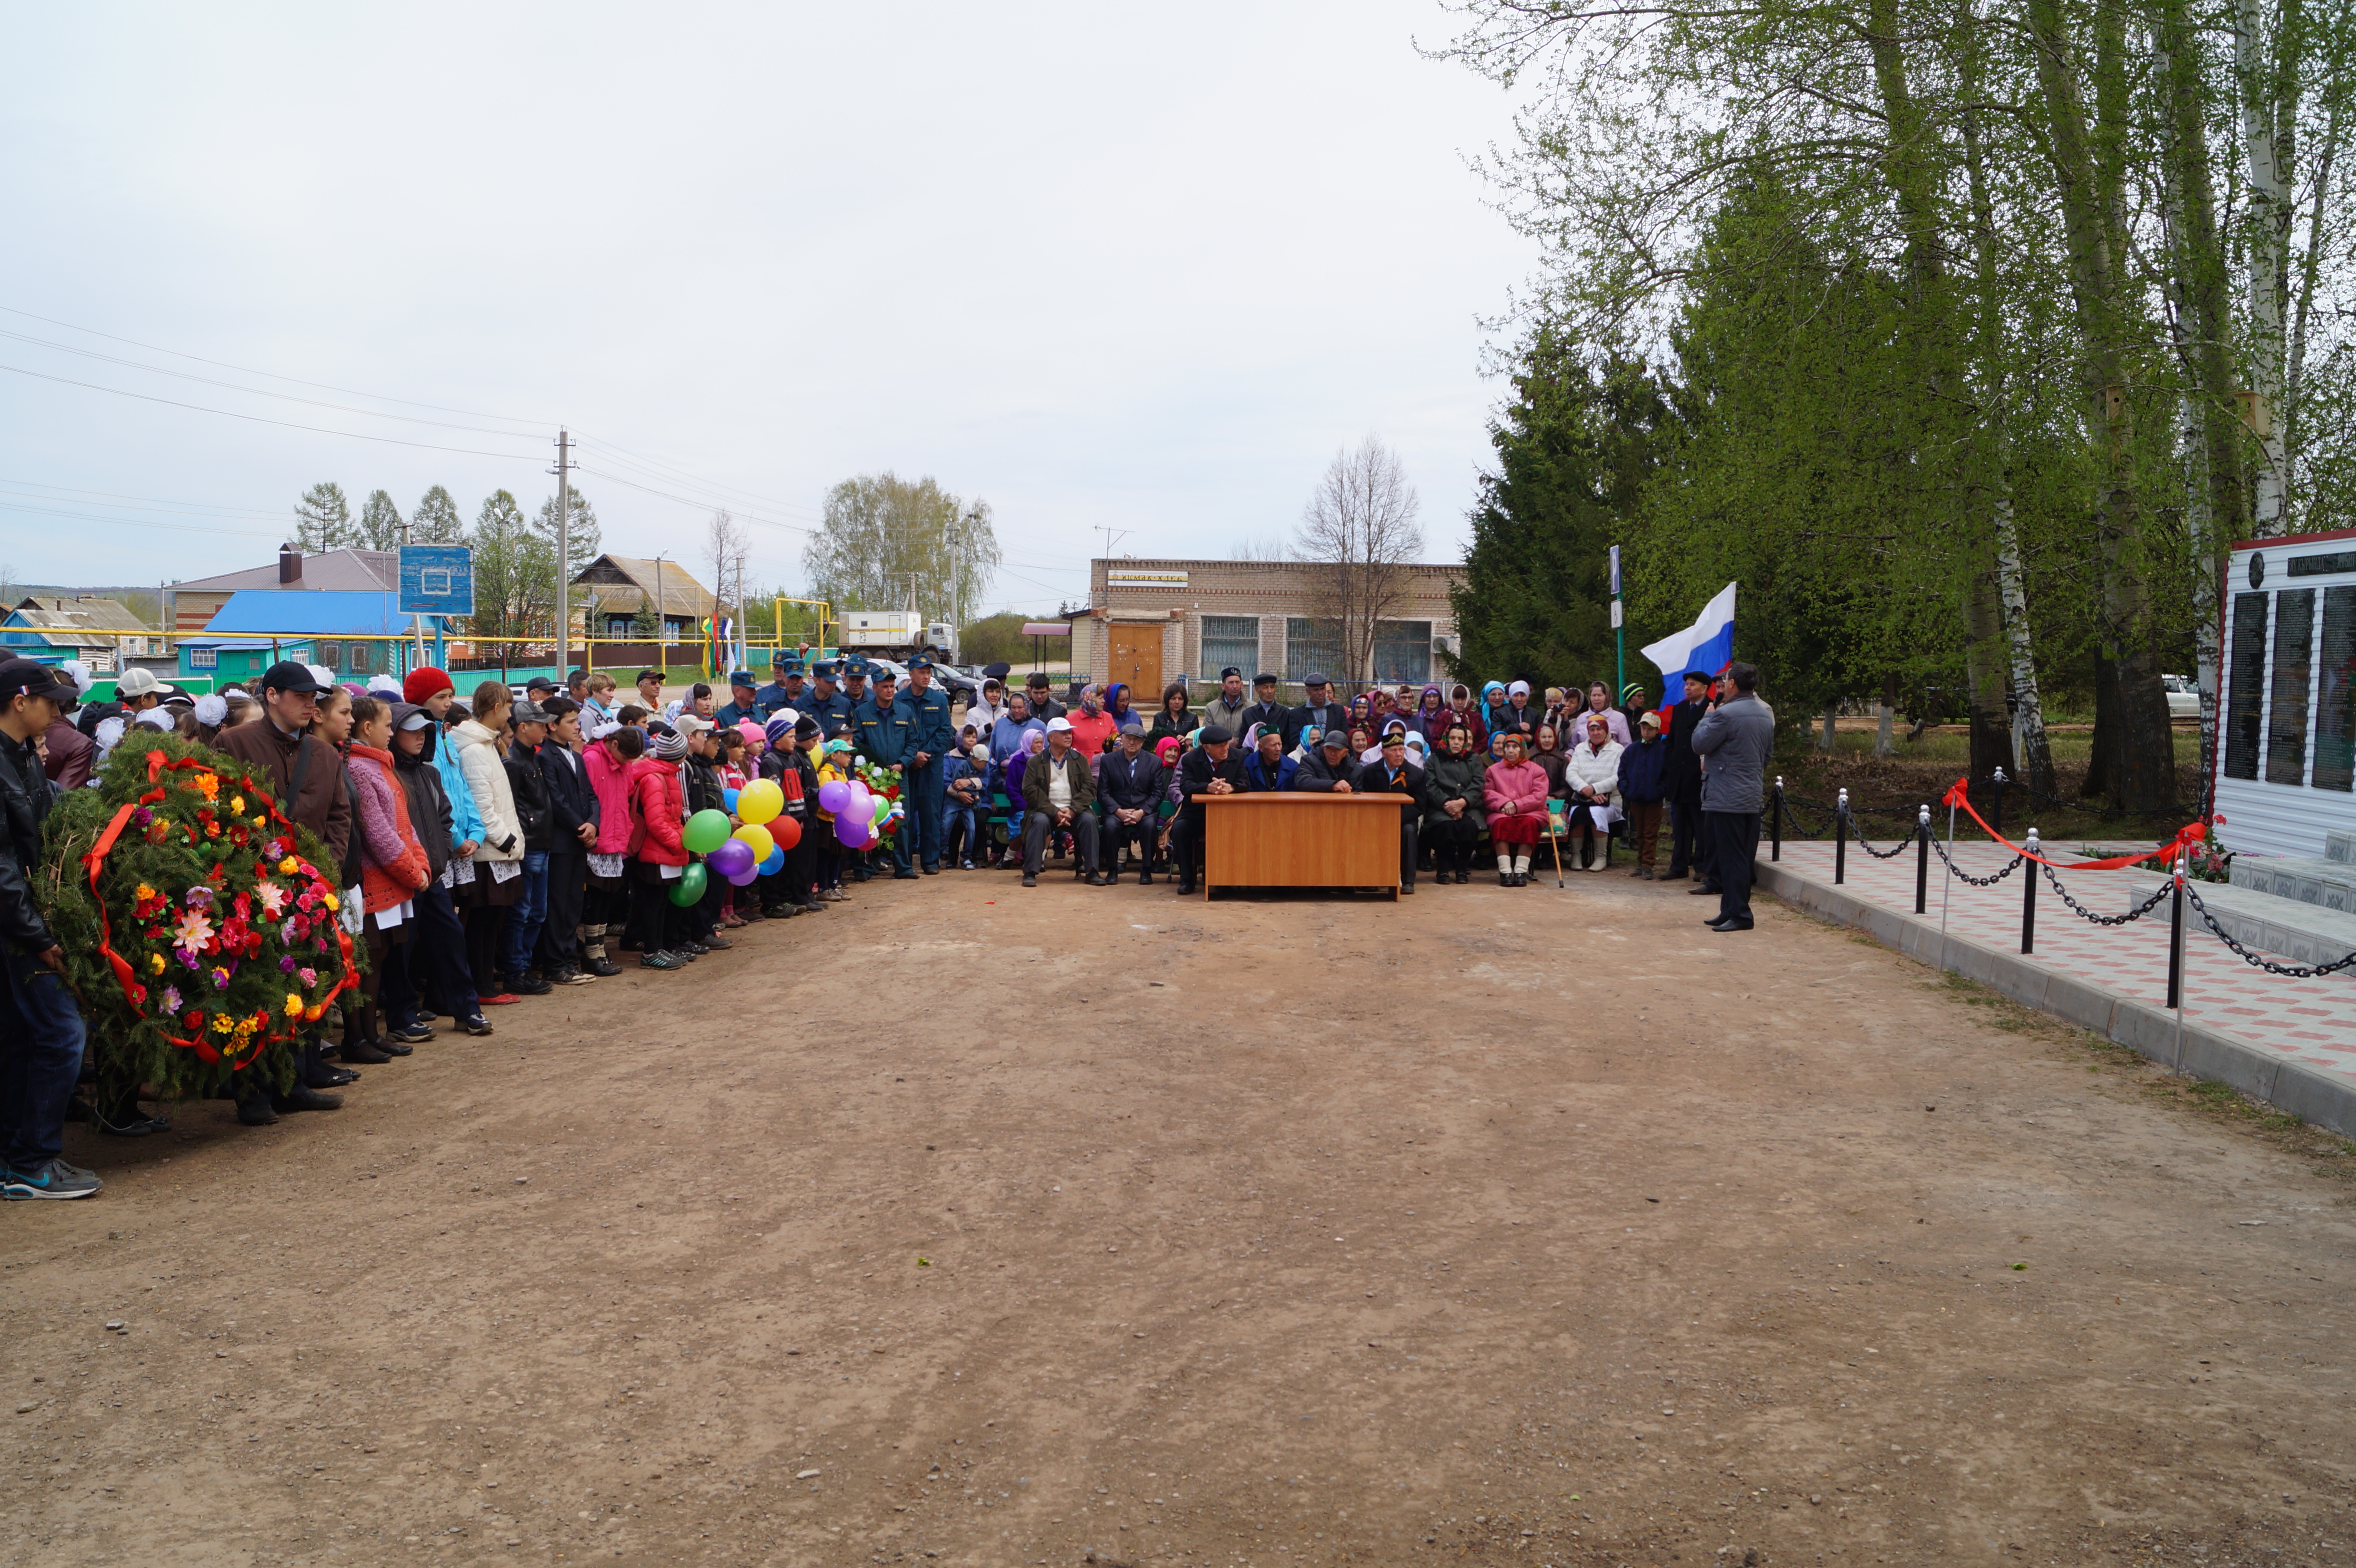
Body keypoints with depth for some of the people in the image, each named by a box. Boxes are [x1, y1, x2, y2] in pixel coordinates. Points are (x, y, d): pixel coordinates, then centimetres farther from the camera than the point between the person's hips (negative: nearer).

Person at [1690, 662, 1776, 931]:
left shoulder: (1726, 714, -17)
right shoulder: (1766, 715, 11)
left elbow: (1699, 744, -10)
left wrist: (1707, 717, 4)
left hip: (1727, 798, -9)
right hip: (1753, 796, 9)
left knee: (1731, 858, -6)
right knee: (1743, 857, 11)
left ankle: (1738, 914, -6)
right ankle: (1731, 911, 18)